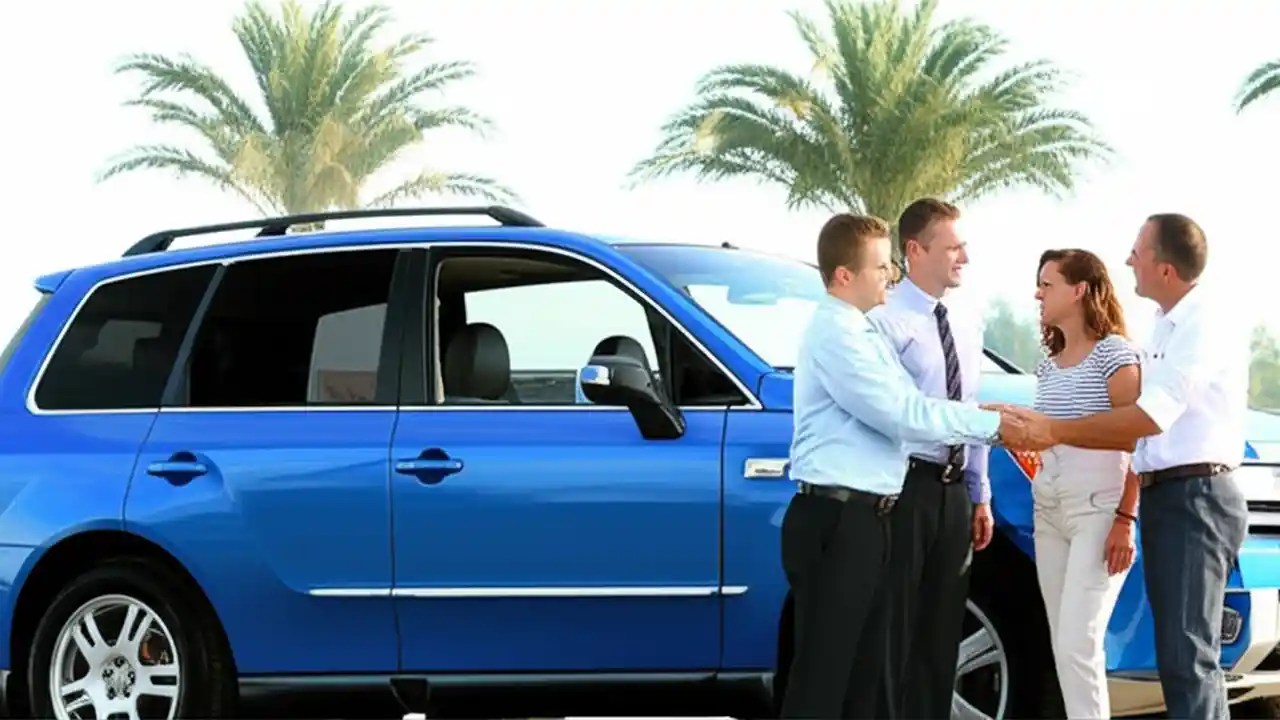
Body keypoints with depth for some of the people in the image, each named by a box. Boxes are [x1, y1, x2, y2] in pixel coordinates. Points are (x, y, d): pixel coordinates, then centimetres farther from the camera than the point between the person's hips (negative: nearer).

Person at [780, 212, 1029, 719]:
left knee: (862, 671, 14)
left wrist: (990, 420, 6)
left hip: (861, 522, 10)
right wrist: (989, 424, -10)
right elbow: (901, 413, -17)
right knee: (821, 677, -10)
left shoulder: (859, 333, 19)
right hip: (835, 522, -10)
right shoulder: (835, 334, -13)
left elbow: (903, 407, 16)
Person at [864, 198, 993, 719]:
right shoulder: (886, 321, -13)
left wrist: (980, 495, 17)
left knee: (941, 631, 13)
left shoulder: (967, 327, 14)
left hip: (954, 490, 8)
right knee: (894, 629, -2)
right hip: (907, 486, -8)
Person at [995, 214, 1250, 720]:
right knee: (1178, 658, 12)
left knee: (1188, 658, -14)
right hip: (1165, 498, 10)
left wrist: (1055, 430, -18)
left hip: (1195, 498, -10)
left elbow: (1154, 415, -21)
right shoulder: (1166, 329, 18)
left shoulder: (1209, 323, -13)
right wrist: (1050, 432, 10)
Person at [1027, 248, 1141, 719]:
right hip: (1049, 509, 8)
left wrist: (1126, 519, -17)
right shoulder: (1049, 363, 14)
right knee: (1065, 648, 7)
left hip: (1098, 509, -8)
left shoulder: (1114, 353, -9)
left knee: (1078, 645, -14)